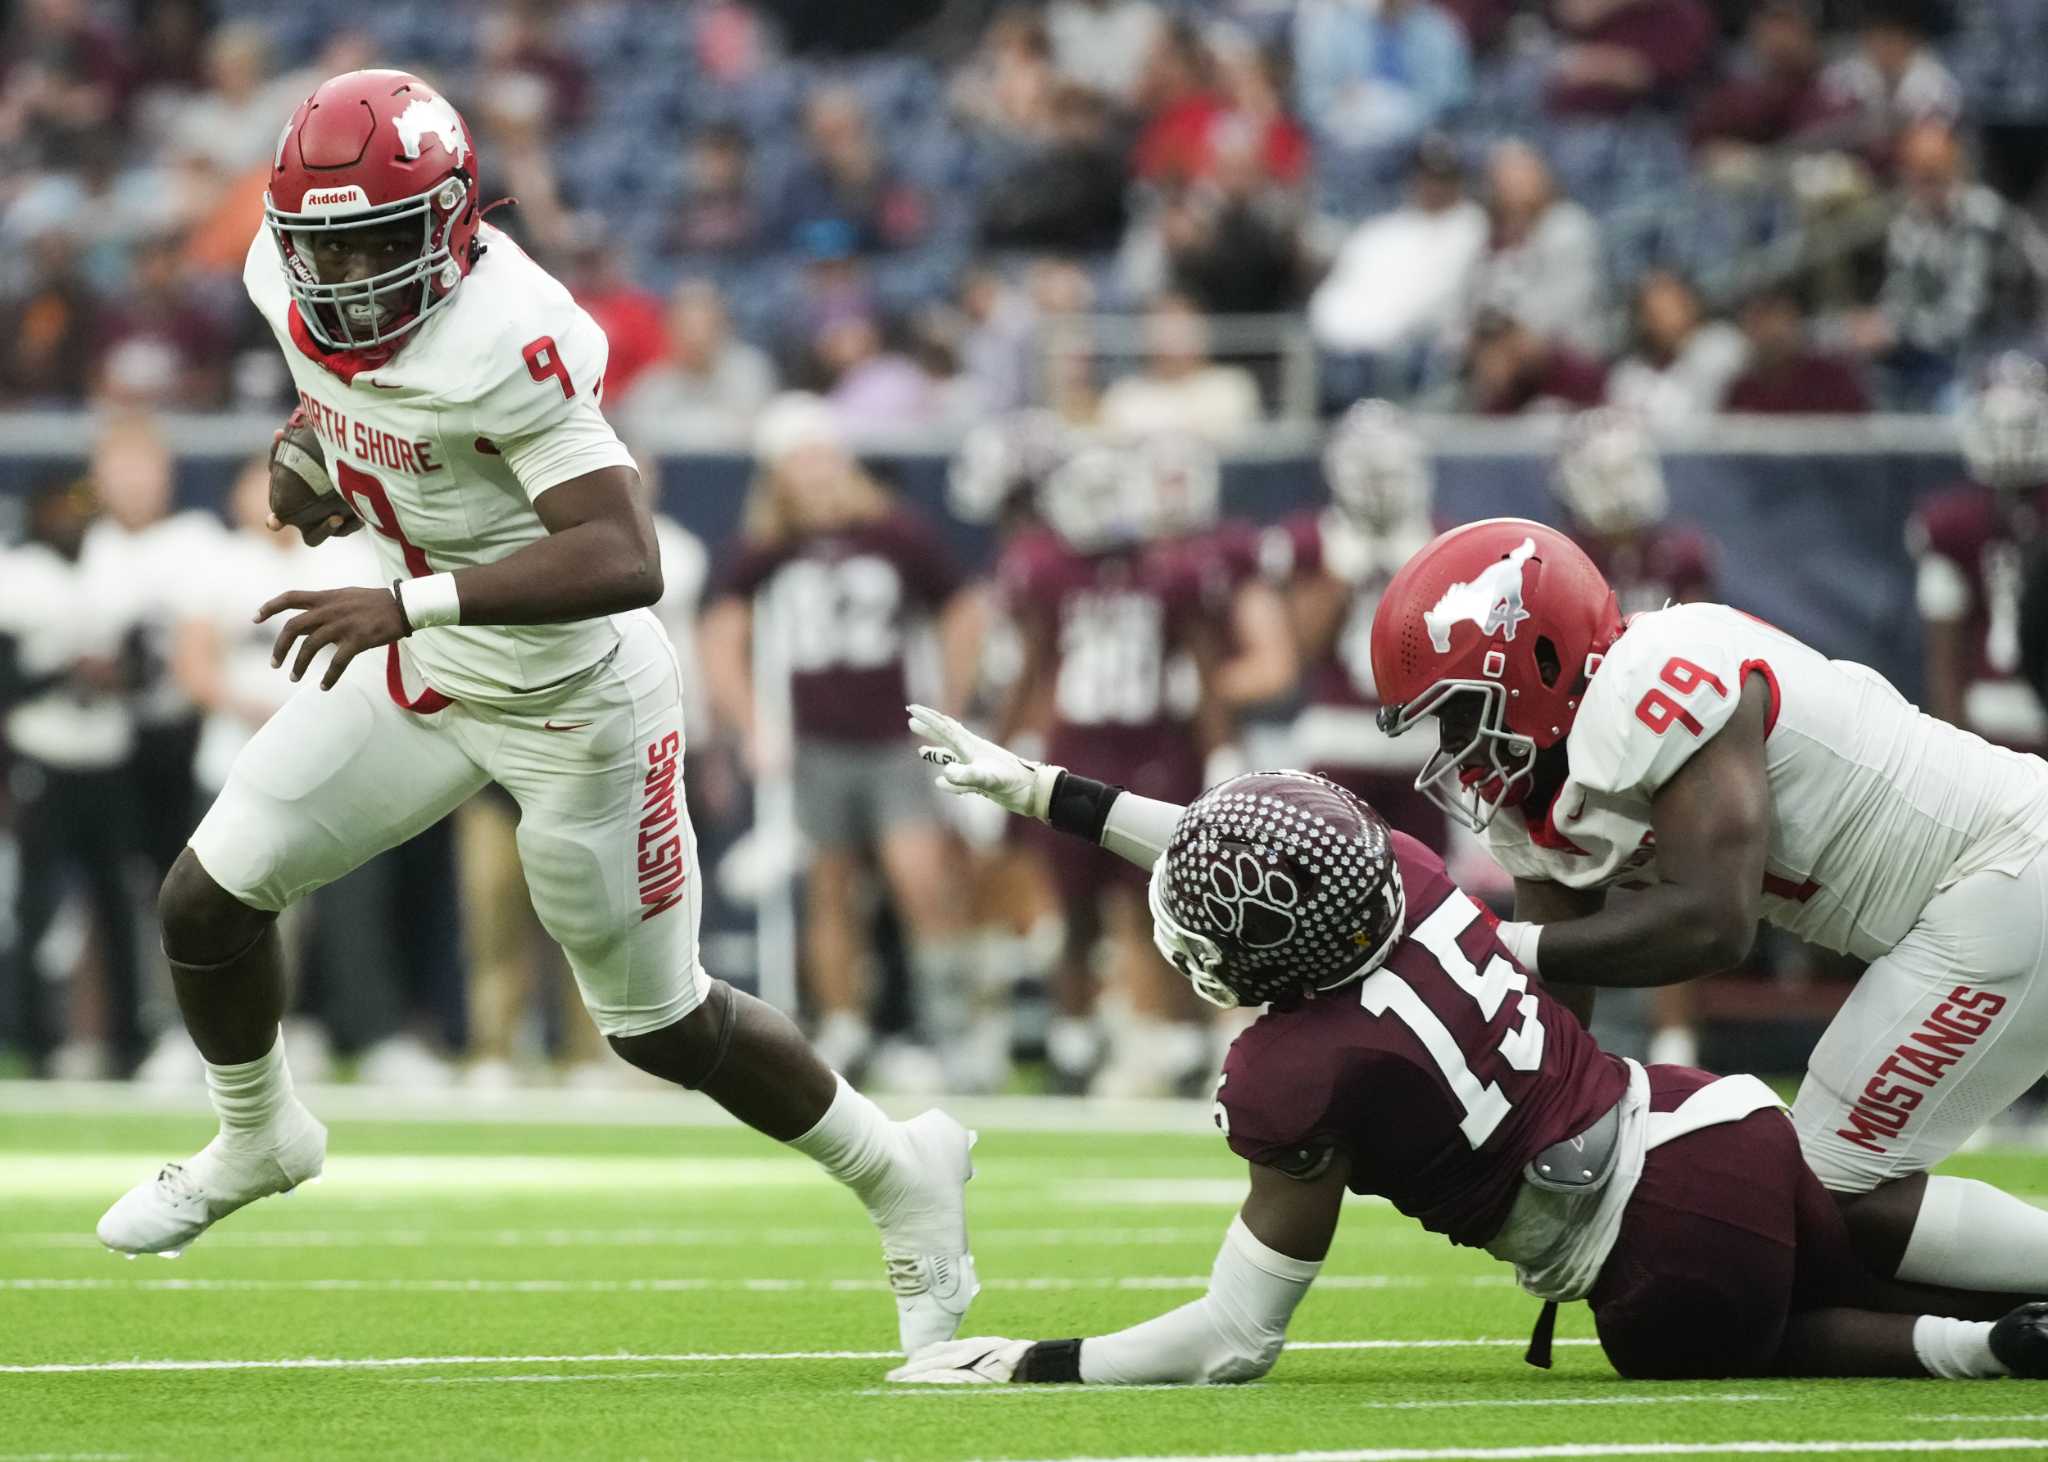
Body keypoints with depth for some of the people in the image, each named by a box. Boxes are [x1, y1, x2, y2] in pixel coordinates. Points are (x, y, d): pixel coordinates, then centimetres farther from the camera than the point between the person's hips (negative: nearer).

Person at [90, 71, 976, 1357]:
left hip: (572, 705, -7)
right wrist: (309, 445, -1)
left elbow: (624, 562, -43)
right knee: (206, 901, 4)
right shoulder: (290, 278, -10)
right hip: (421, 675, 7)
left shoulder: (505, 344, -34)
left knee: (663, 1027, 5)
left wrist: (408, 603, -49)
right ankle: (258, 1141, 34)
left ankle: (904, 1177, 28)